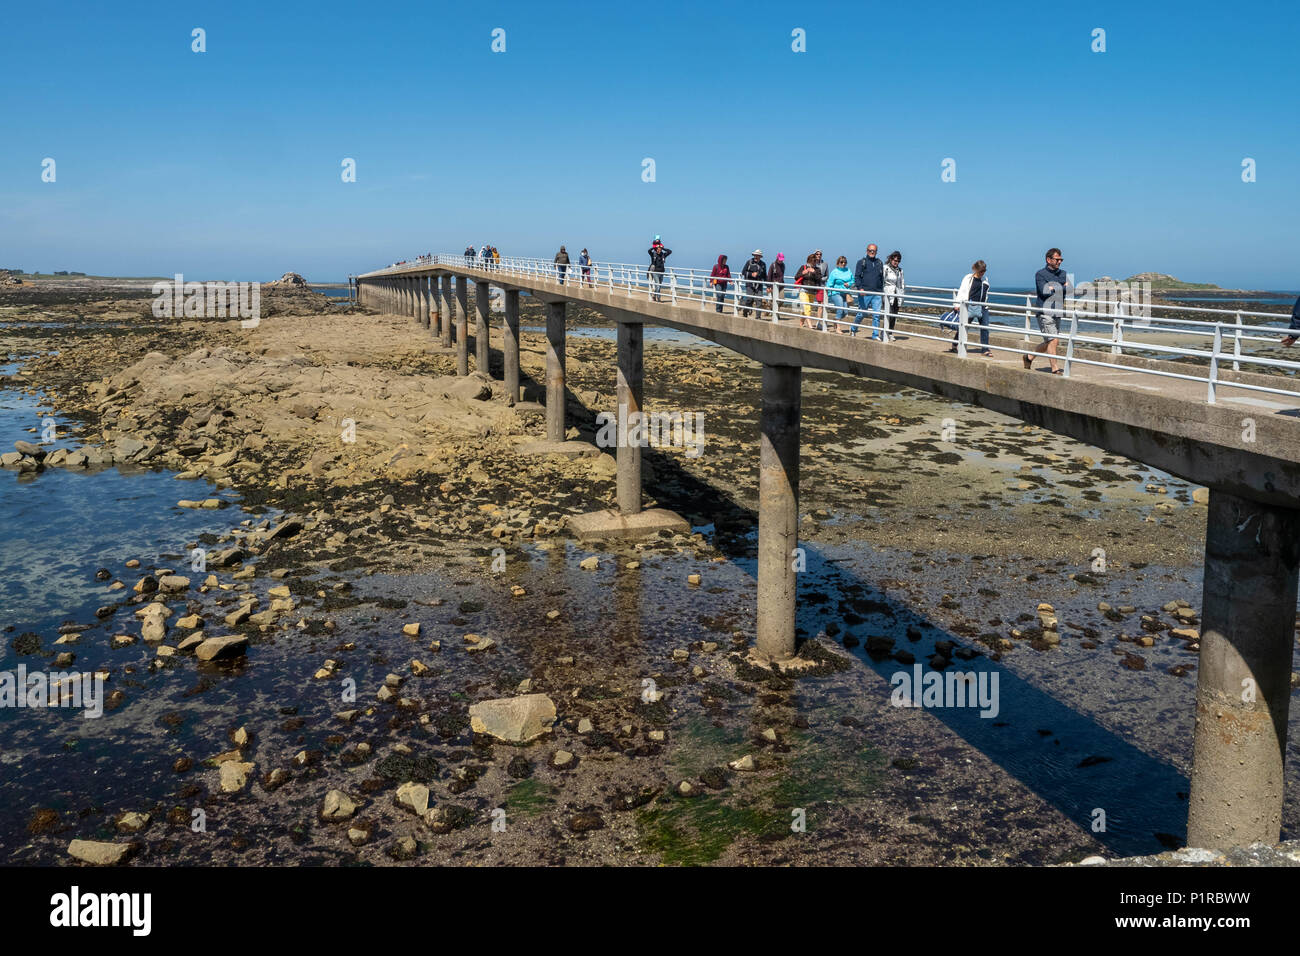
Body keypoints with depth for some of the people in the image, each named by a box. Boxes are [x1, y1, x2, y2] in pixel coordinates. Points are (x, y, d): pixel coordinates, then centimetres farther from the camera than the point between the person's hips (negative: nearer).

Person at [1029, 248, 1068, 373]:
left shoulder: (1063, 273, 15)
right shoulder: (1040, 274, -3)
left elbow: (1069, 289, 1)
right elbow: (1044, 291, -17)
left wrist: (1053, 288, -10)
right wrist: (1061, 288, -6)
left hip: (1057, 312, 7)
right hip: (1045, 312, -7)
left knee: (1049, 342, 10)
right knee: (1052, 340, -10)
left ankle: (1029, 357, 30)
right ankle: (1055, 368, -5)